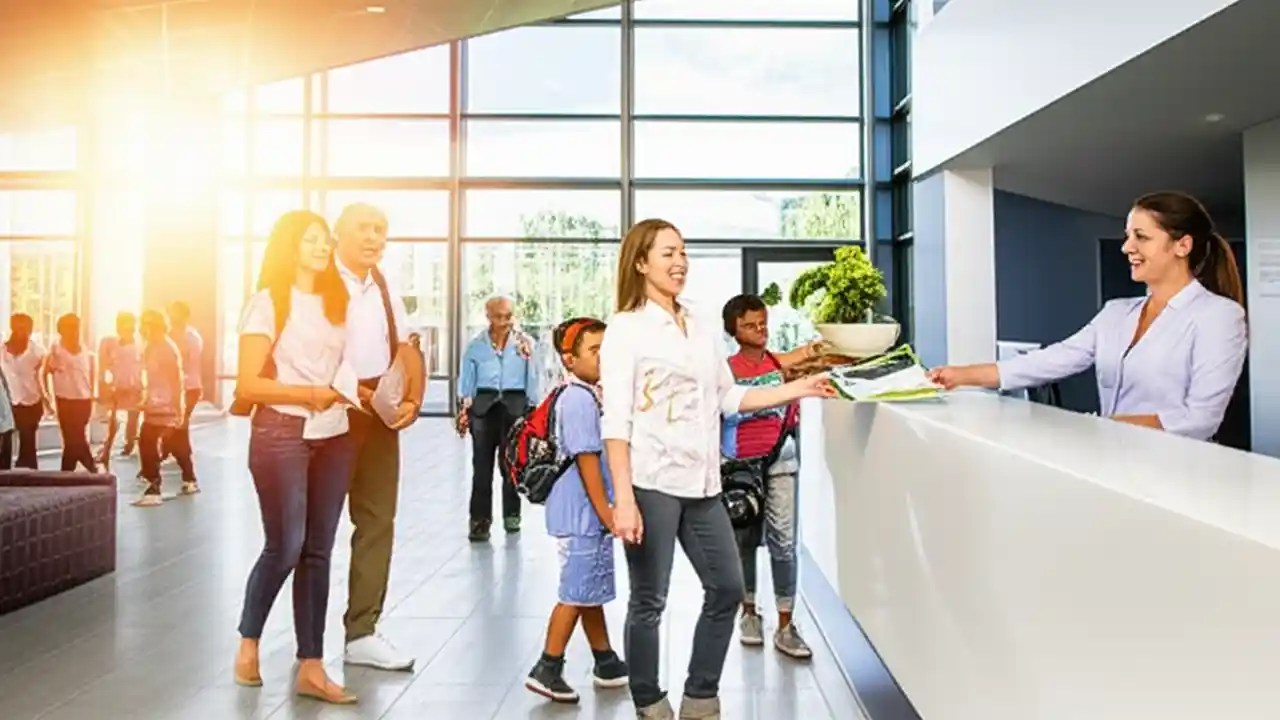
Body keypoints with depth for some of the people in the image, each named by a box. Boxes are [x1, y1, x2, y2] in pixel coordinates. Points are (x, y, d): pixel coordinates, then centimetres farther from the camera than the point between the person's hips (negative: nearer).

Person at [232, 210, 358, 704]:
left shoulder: (337, 301, 14)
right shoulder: (268, 302, -4)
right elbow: (247, 385, -9)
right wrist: (307, 394, -16)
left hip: (335, 436, 5)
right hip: (281, 434, -5)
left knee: (317, 551, 5)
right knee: (284, 546, -4)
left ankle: (311, 667, 11)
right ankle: (248, 641, 24)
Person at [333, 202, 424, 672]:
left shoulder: (386, 291, 14)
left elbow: (407, 352, 13)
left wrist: (413, 400, -2)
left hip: (381, 415, 7)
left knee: (378, 520, 7)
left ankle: (362, 632, 17)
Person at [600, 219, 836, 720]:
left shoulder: (704, 330, 14)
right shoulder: (625, 329, -5)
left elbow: (730, 398, 18)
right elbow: (616, 422, -11)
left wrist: (799, 389, 13)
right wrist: (623, 500, -18)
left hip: (701, 484, 7)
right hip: (650, 483, -6)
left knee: (726, 589, 11)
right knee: (649, 602, 2)